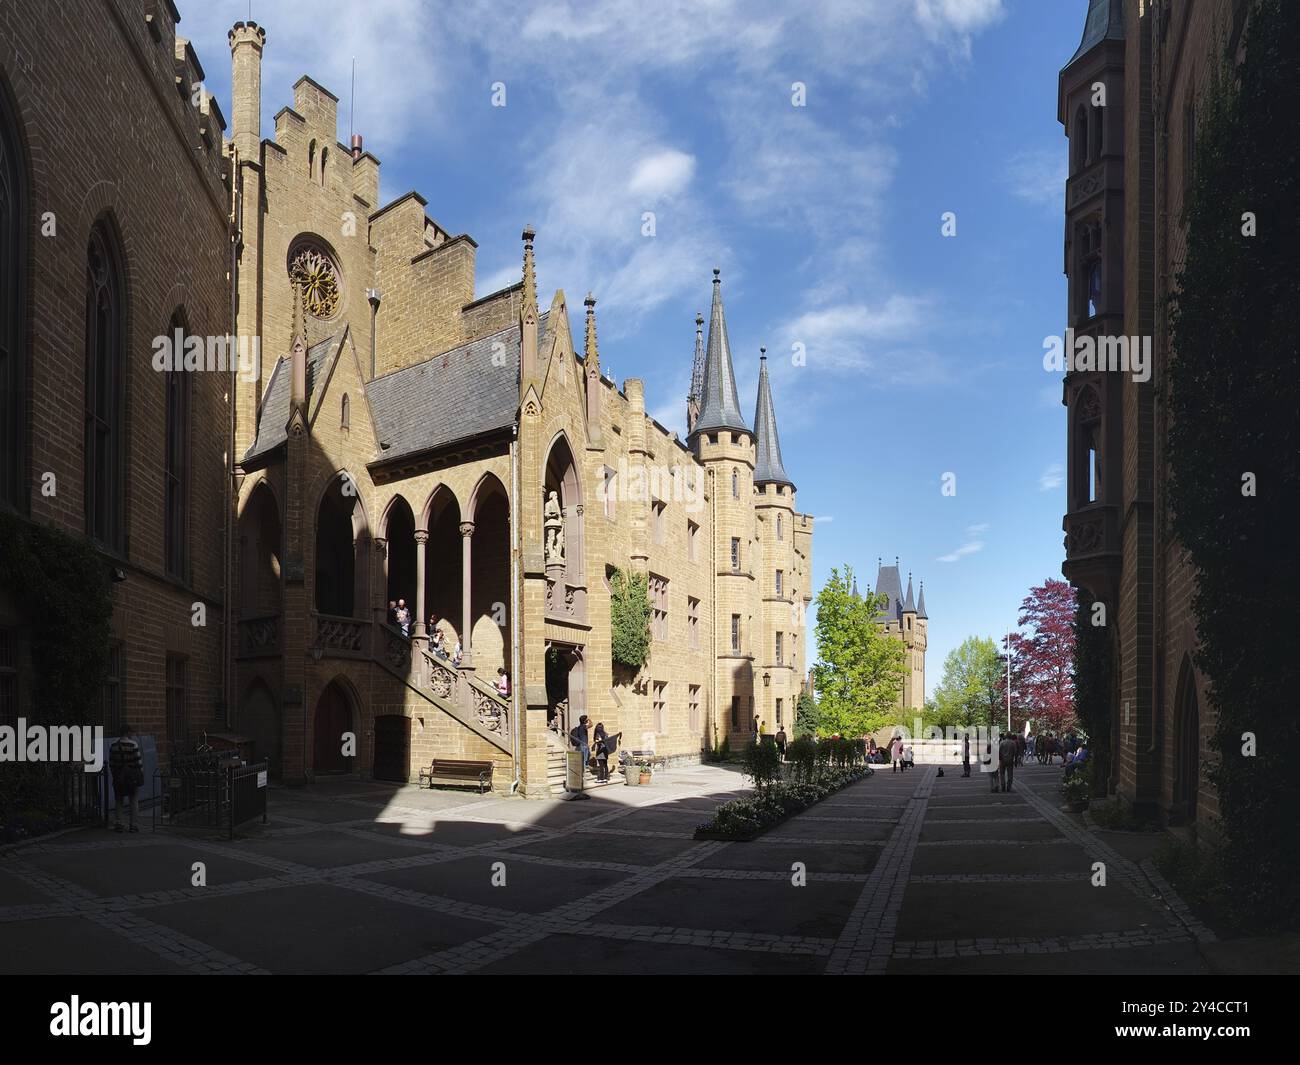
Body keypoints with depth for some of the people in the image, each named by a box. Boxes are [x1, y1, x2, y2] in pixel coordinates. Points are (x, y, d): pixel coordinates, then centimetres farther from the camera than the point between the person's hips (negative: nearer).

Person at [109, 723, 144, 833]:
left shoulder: (113, 745, 2)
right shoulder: (133, 745, -13)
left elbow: (111, 763, 6)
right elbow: (138, 761, -11)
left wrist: (114, 775, 15)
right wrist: (141, 775, -1)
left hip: (118, 778, 4)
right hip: (132, 777, -4)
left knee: (118, 801, 14)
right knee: (134, 801, 5)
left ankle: (117, 823, 11)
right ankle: (133, 825, 5)